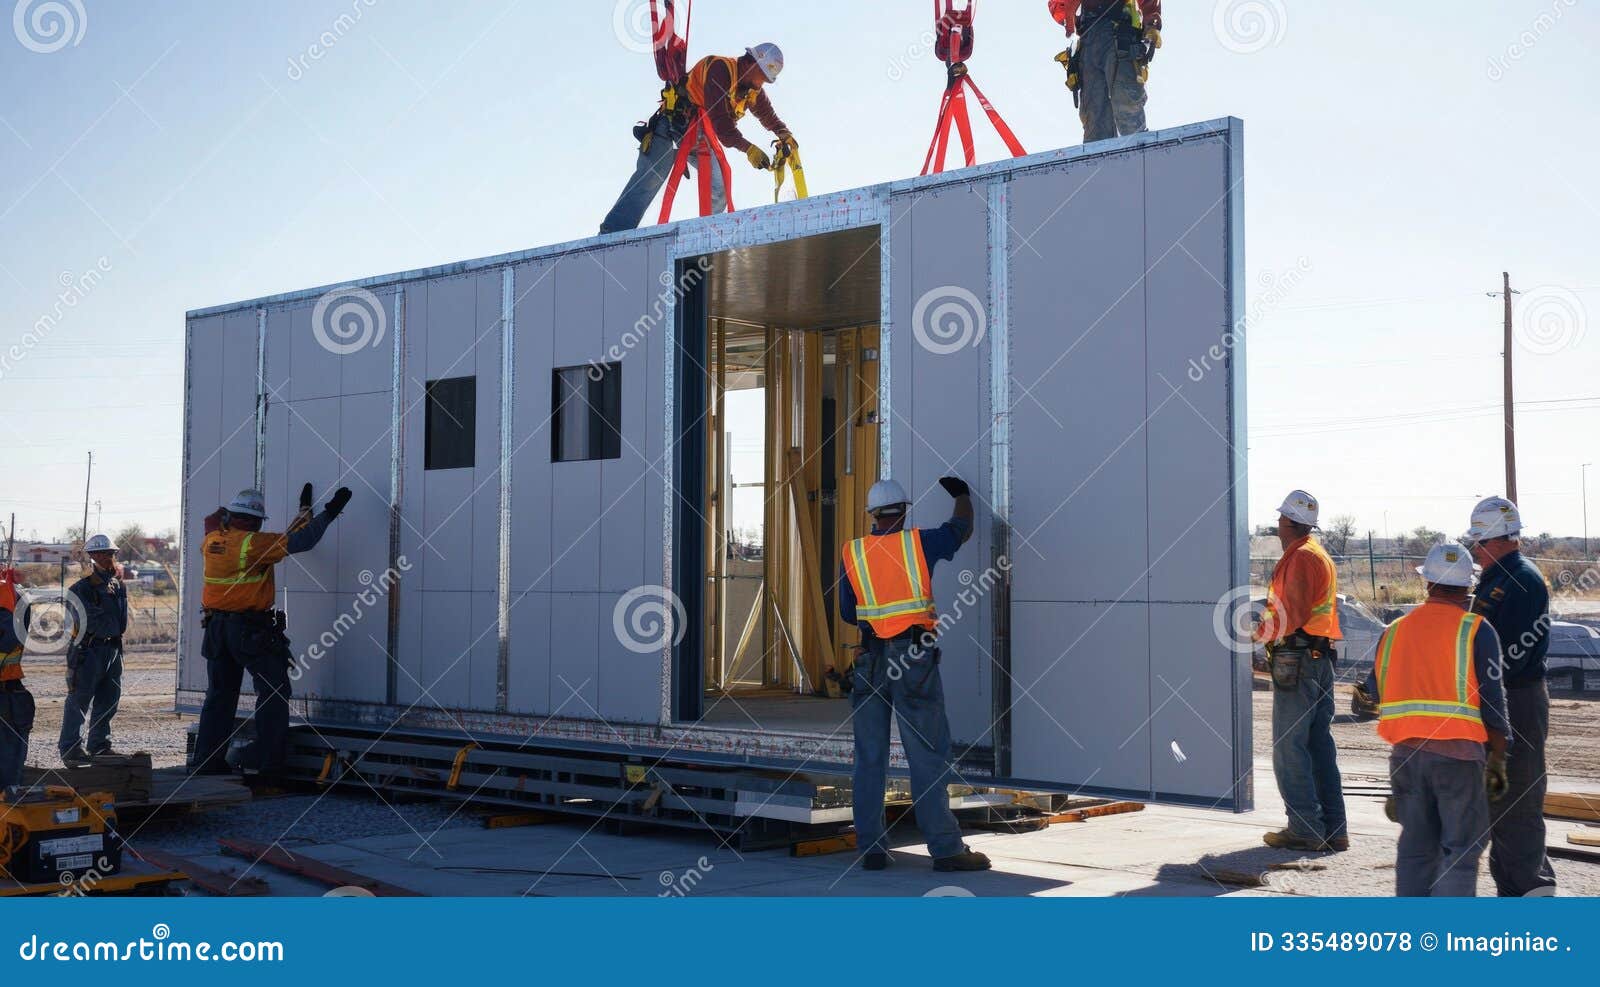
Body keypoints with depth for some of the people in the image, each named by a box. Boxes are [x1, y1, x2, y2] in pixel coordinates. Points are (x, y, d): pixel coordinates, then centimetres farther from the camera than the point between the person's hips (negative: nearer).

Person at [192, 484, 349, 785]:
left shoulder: (212, 541, 6)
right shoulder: (255, 543, -13)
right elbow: (301, 541, -14)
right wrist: (329, 512, -1)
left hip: (216, 626, 7)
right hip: (252, 630, -7)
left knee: (219, 695, 15)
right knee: (273, 693, 1)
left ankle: (207, 762, 18)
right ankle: (266, 763, -3)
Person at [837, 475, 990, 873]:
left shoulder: (851, 553, 6)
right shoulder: (919, 543, 0)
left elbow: (848, 613, 12)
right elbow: (962, 528, 19)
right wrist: (962, 494, 38)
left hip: (870, 659, 3)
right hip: (913, 658, -3)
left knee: (870, 758, 7)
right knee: (928, 757, -1)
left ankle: (870, 848, 9)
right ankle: (945, 848, 0)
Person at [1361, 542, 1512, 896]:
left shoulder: (1395, 629, 10)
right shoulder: (1476, 630, -3)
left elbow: (1371, 693, 14)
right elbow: (1492, 700, -6)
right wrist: (1498, 760, 0)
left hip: (1405, 751, 4)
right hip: (1458, 752, -4)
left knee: (1416, 846, 13)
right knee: (1461, 848, 2)